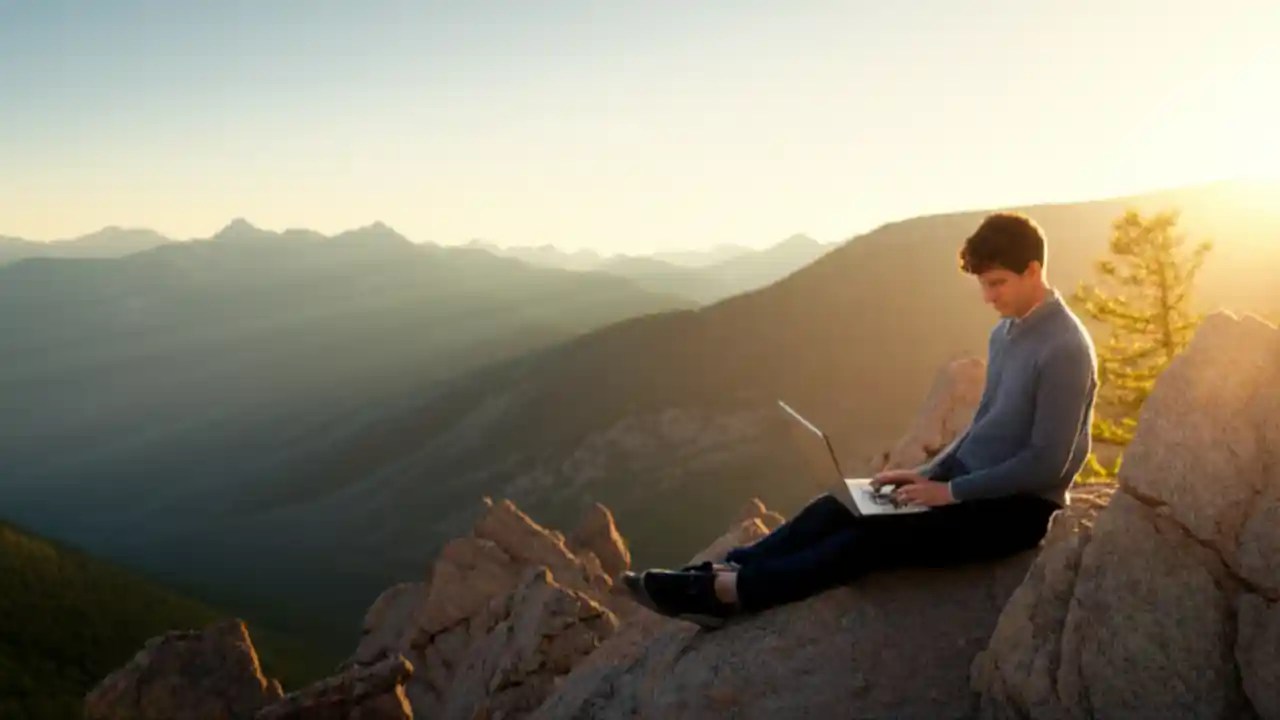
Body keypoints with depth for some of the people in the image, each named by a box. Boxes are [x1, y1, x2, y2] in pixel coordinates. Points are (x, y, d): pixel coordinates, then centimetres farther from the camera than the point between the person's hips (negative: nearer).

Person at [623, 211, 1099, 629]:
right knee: (838, 509, -9)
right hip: (970, 481, 8)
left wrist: (950, 491, -18)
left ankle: (732, 591, -24)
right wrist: (929, 472, 3)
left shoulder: (1065, 350, -20)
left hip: (1018, 508, -8)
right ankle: (722, 574, -14)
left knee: (873, 538, -23)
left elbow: (1047, 464, -21)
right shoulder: (1005, 333, 9)